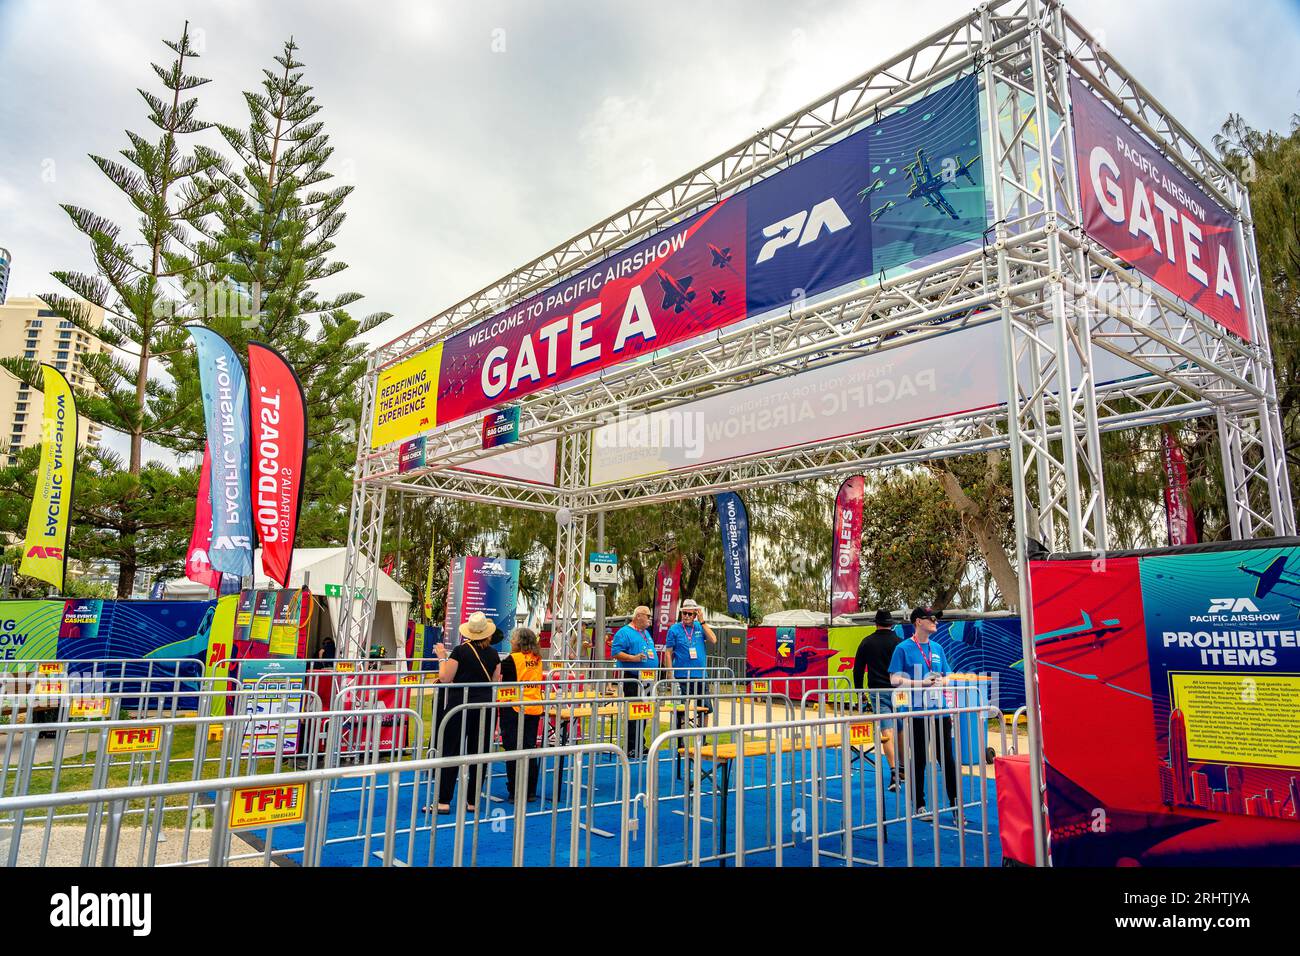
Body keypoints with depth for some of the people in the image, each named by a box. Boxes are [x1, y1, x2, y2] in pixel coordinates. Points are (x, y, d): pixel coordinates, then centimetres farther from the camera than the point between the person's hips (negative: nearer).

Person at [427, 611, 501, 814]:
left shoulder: (461, 651, -9)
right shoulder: (493, 654, 3)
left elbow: (445, 678, -9)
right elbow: (496, 682, 10)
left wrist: (442, 657, 3)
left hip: (461, 704, -4)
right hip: (484, 705, 4)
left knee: (450, 751, 2)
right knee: (478, 752, 9)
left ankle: (443, 801, 1)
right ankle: (473, 801, 14)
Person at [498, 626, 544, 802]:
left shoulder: (513, 659, -13)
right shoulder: (537, 659, 5)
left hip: (514, 710, -6)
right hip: (534, 710, 6)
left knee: (513, 749, 4)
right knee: (529, 749, 12)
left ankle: (516, 792, 9)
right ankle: (530, 792, 17)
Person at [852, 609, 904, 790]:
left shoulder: (867, 642, 4)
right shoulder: (899, 642, -1)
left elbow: (858, 670, 5)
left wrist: (860, 692, 14)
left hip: (877, 692, 0)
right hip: (897, 691, 0)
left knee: (887, 732, -5)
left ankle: (894, 772, -17)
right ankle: (902, 769, 24)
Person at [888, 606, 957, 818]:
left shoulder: (937, 648, 11)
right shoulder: (903, 648, -5)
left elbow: (947, 678, 16)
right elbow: (895, 680, -10)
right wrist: (922, 683, -18)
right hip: (917, 712, -4)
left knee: (947, 758, 6)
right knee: (918, 760, 6)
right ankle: (919, 806, 17)